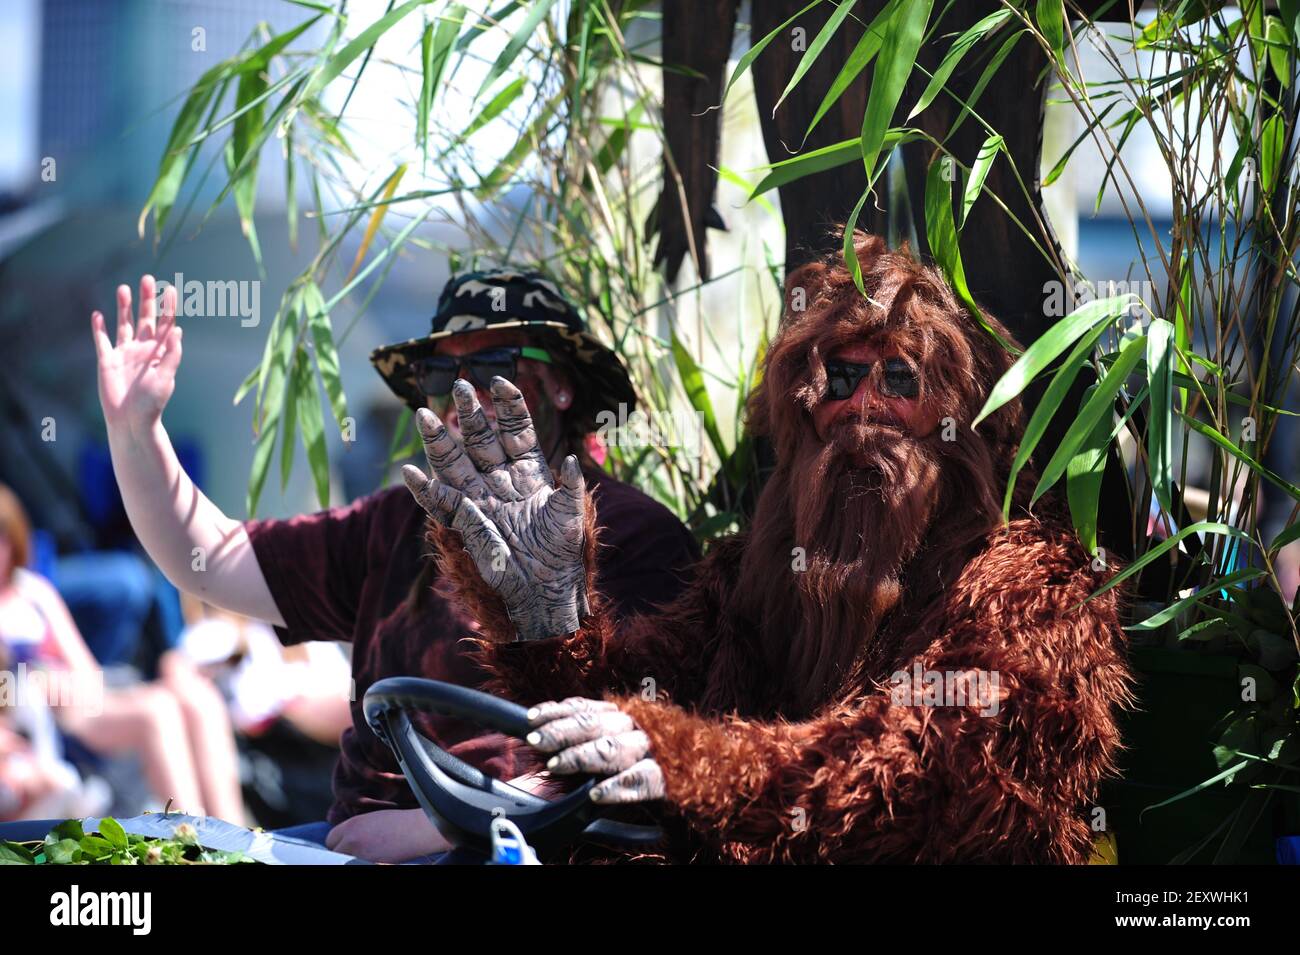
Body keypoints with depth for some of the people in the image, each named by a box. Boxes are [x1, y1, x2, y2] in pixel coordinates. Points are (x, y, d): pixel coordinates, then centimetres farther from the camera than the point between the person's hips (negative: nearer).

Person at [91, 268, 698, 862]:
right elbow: (211, 566, 20)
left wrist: (430, 830, -17)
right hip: (353, 834, 7)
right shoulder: (403, 524, 17)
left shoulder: (631, 539, -5)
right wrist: (135, 432, 6)